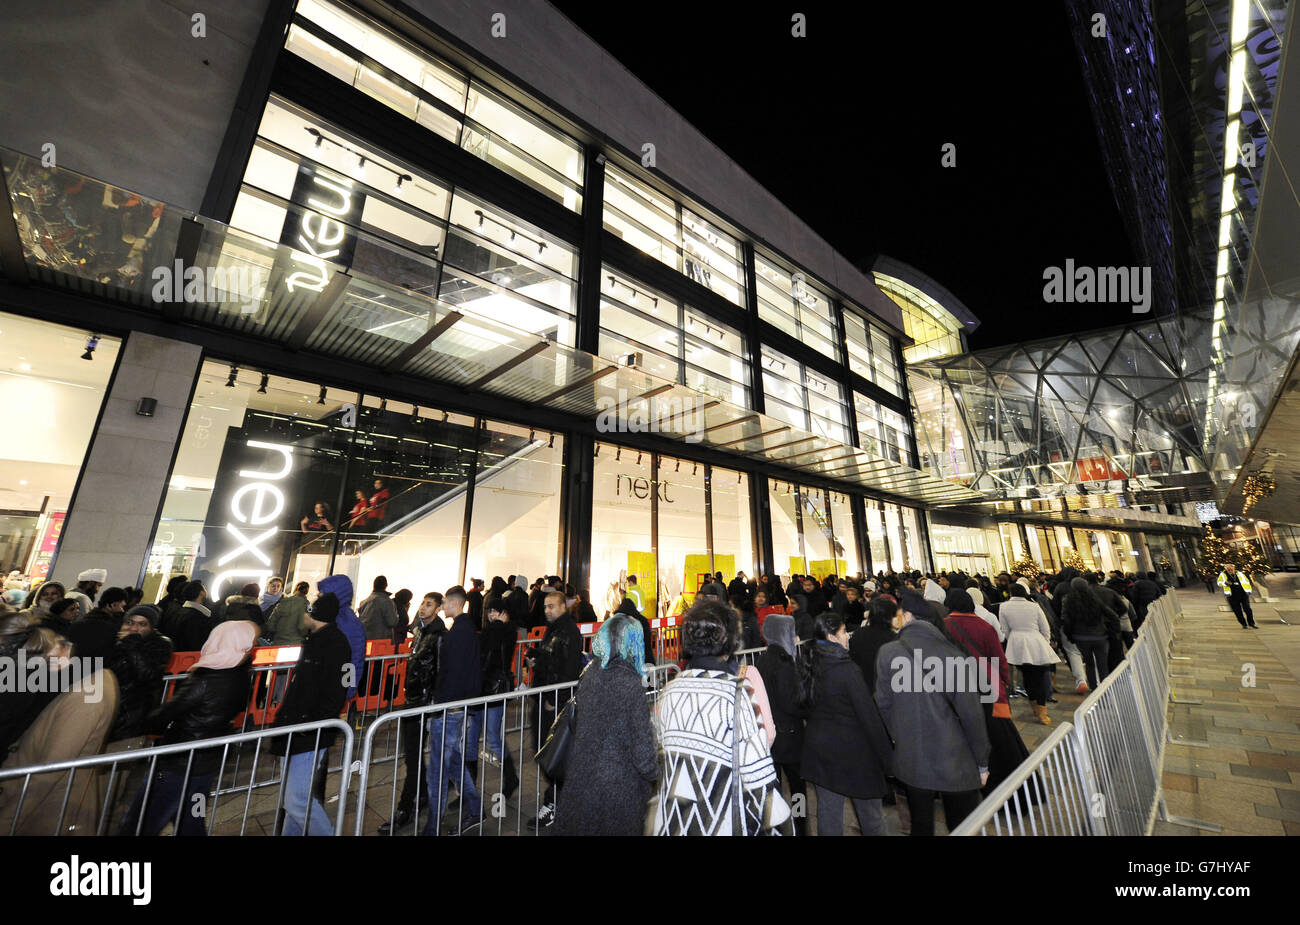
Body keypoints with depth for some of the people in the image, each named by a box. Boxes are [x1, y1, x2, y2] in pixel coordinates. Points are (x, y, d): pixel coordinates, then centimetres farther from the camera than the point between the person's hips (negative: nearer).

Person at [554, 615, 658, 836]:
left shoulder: (589, 674, -5)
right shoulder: (630, 683, -24)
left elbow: (577, 722, 7)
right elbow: (641, 737, -19)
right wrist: (653, 774, -2)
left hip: (581, 775, 6)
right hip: (619, 784, -6)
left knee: (579, 826, 22)